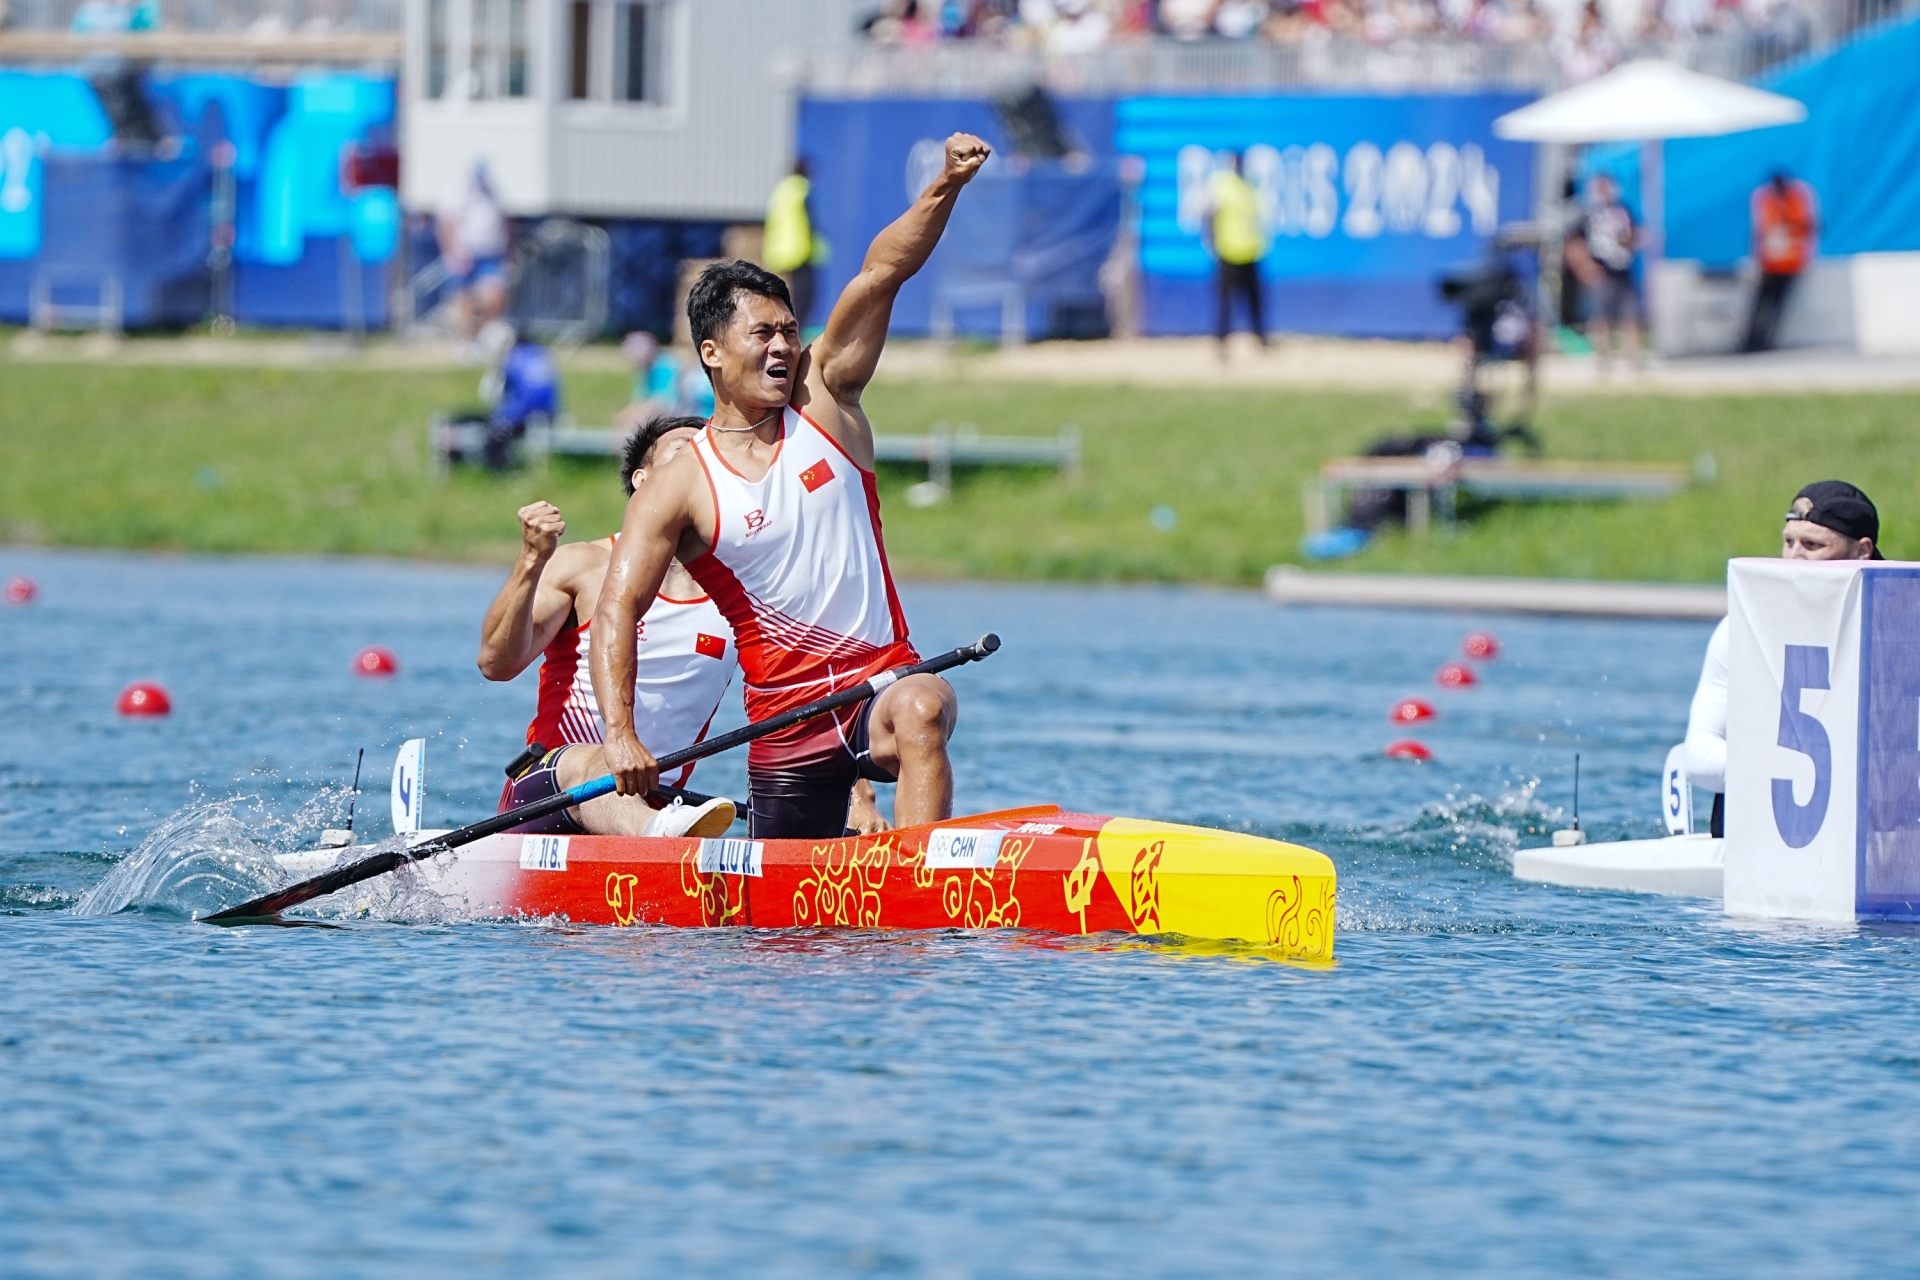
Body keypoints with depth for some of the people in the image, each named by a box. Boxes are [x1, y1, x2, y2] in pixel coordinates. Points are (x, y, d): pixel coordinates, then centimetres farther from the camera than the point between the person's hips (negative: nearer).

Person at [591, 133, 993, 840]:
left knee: (921, 710, -35)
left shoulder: (824, 398, 4)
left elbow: (882, 272, -6)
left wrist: (946, 186, -22)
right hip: (786, 721, 0)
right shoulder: (678, 488, -4)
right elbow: (617, 611, -11)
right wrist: (621, 737, -26)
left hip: (884, 679, 0)